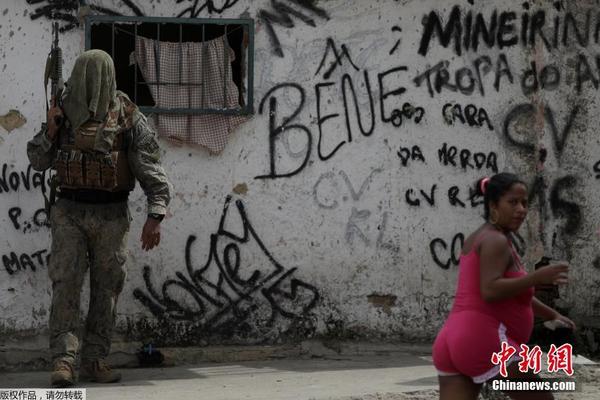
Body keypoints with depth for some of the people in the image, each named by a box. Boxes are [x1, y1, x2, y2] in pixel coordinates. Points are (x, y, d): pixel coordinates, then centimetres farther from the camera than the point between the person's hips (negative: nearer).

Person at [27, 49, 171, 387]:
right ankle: (64, 360, -9)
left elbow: (152, 169, -8)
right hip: (70, 211, 1)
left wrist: (155, 217, -18)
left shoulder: (129, 118, -5)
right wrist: (50, 131, -9)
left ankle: (95, 360, 13)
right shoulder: (66, 113, 4)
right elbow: (38, 161, 10)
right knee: (66, 284, -8)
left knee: (107, 287, 4)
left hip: (112, 216, -1)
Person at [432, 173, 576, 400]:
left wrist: (552, 315, 35)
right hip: (483, 341, -9)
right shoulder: (496, 241, -6)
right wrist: (538, 278, -23)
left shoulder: (479, 238, 25)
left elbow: (511, 292, 34)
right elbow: (490, 291, -22)